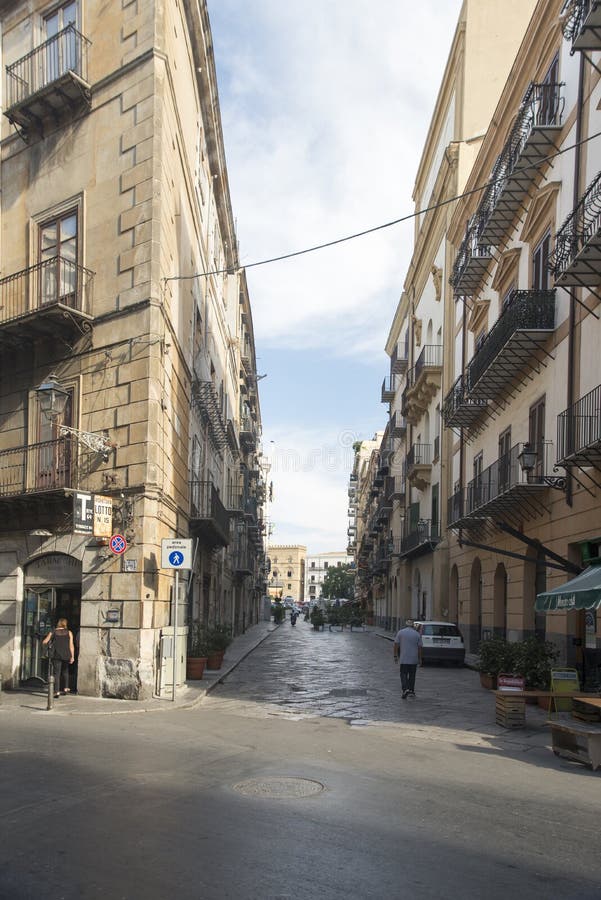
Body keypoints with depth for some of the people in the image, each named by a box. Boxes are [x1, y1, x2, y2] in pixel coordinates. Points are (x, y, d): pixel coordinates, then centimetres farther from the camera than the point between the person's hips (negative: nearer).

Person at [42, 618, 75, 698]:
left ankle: (57, 691, -6)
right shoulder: (69, 633, 4)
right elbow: (71, 645, -2)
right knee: (65, 671, 22)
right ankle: (66, 688, 17)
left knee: (57, 673, 1)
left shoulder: (53, 632, 4)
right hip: (66, 655, 1)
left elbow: (44, 642, 8)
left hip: (56, 655, -1)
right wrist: (72, 656, -2)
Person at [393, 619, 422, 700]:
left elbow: (396, 645, -3)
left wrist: (395, 656, 5)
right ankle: (411, 691, 16)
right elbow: (419, 647, 2)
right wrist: (420, 659, 9)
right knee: (412, 675, 13)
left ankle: (405, 689, -18)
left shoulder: (400, 632, -1)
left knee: (404, 674, 1)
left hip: (404, 659, -2)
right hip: (414, 659, 2)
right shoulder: (417, 634, 2)